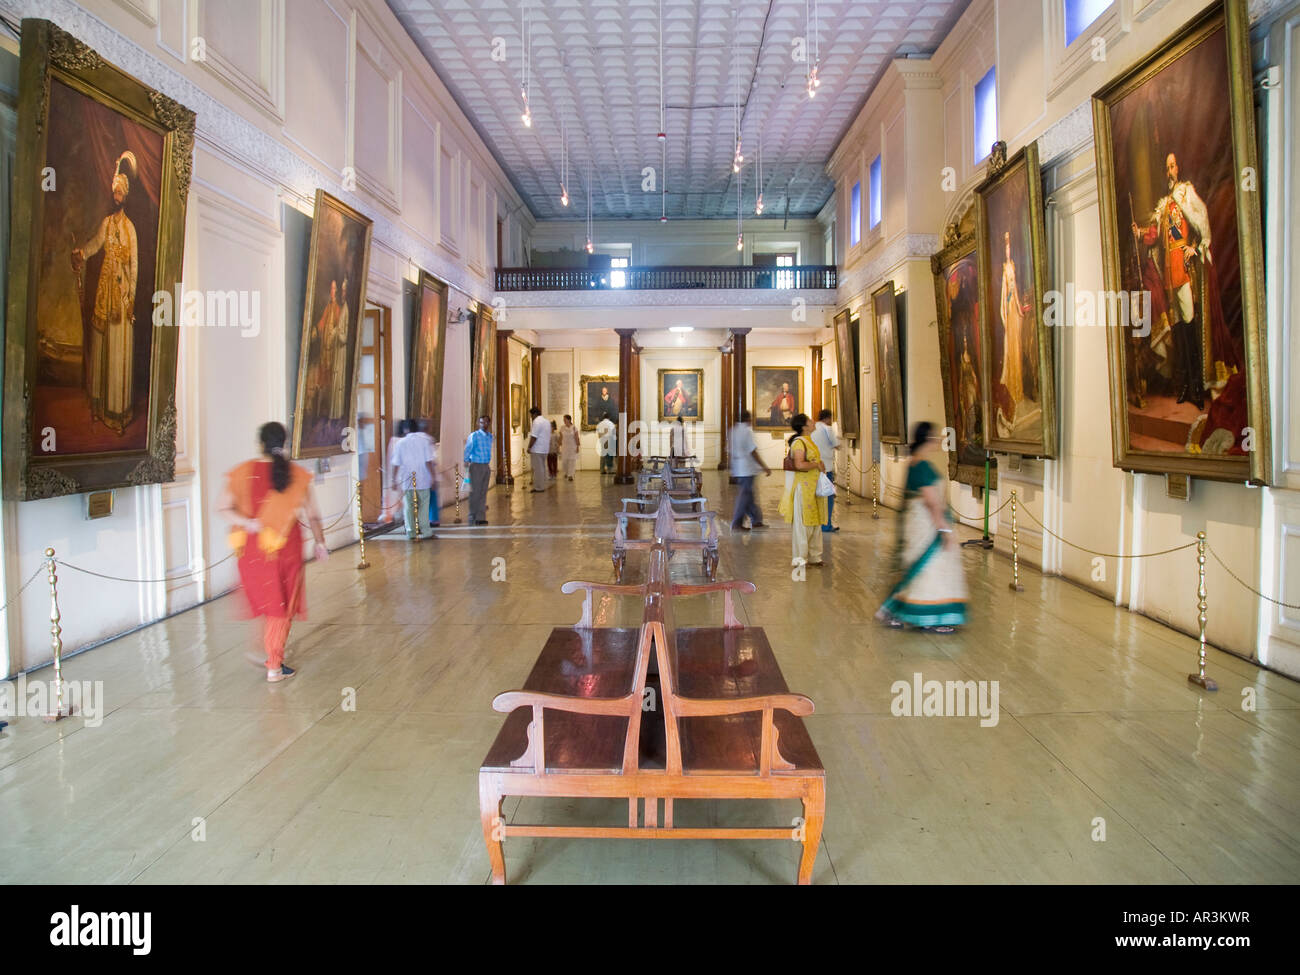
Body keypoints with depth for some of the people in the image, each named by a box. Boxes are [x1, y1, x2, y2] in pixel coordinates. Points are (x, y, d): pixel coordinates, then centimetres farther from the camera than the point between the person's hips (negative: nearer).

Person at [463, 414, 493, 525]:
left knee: (483, 493, 9)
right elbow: (468, 448, -16)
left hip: (486, 466, 6)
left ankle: (481, 517, 14)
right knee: (475, 492, -3)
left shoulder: (490, 436, 12)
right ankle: (473, 518, 4)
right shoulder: (474, 435, -8)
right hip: (476, 466, -6)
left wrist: (488, 463, 14)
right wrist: (466, 460, -25)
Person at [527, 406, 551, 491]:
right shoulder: (547, 421, 15)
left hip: (536, 449, -9)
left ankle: (538, 487, -4)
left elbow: (534, 436, -19)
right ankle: (542, 486, 18)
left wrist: (529, 447, -13)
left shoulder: (537, 421, -15)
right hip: (545, 449, 9)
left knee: (537, 468, -5)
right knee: (542, 468, 14)